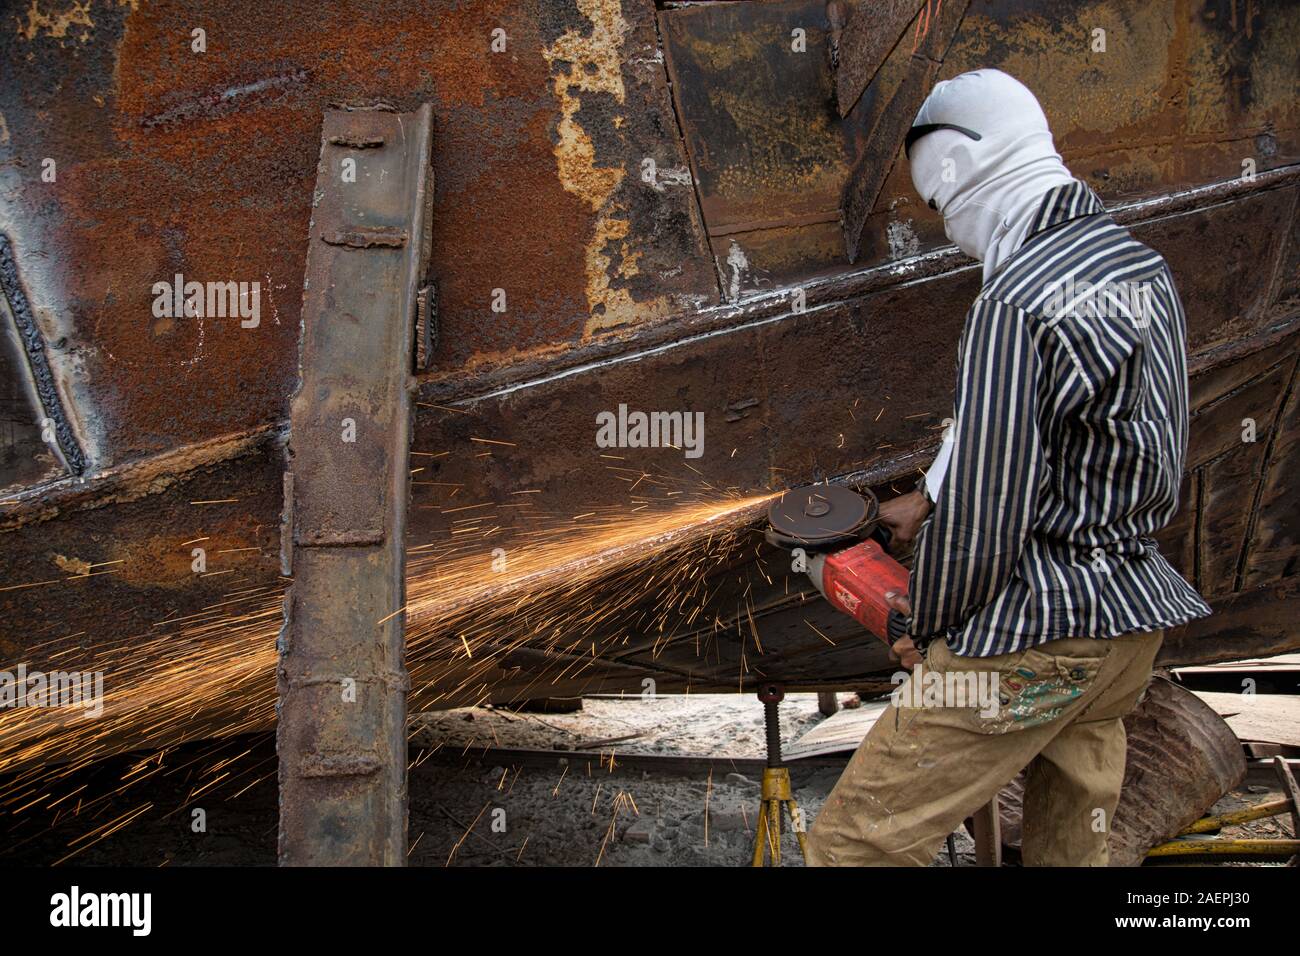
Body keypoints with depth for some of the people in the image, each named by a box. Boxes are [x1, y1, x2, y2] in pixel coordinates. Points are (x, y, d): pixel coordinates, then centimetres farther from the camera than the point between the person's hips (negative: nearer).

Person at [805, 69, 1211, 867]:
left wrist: (927, 624, -2)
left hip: (1035, 630, -9)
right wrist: (930, 499, 27)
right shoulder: (1143, 264, 7)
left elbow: (985, 511, -19)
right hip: (1138, 613, 9)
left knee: (859, 842, -4)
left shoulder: (1016, 303, -21)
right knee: (1073, 842, 20)